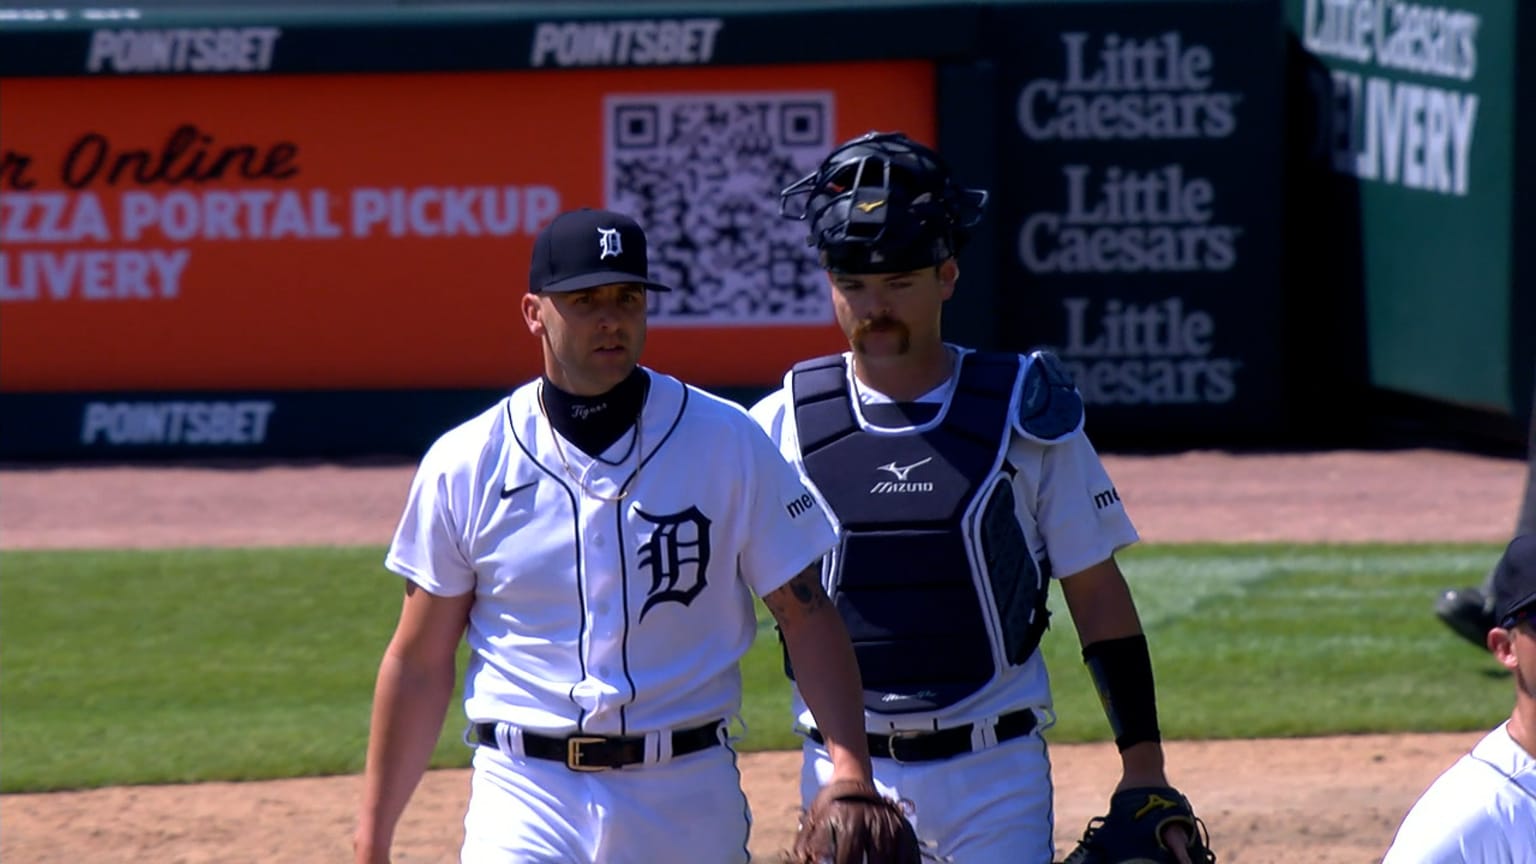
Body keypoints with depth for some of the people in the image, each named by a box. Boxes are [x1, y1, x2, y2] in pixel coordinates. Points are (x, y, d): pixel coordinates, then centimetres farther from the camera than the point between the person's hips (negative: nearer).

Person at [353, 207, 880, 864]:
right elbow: (418, 663, 6)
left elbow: (806, 614, 2)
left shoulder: (730, 444, 1)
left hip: (688, 803, 1)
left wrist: (850, 765, -14)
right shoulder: (466, 465, 1)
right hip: (526, 799, -1)